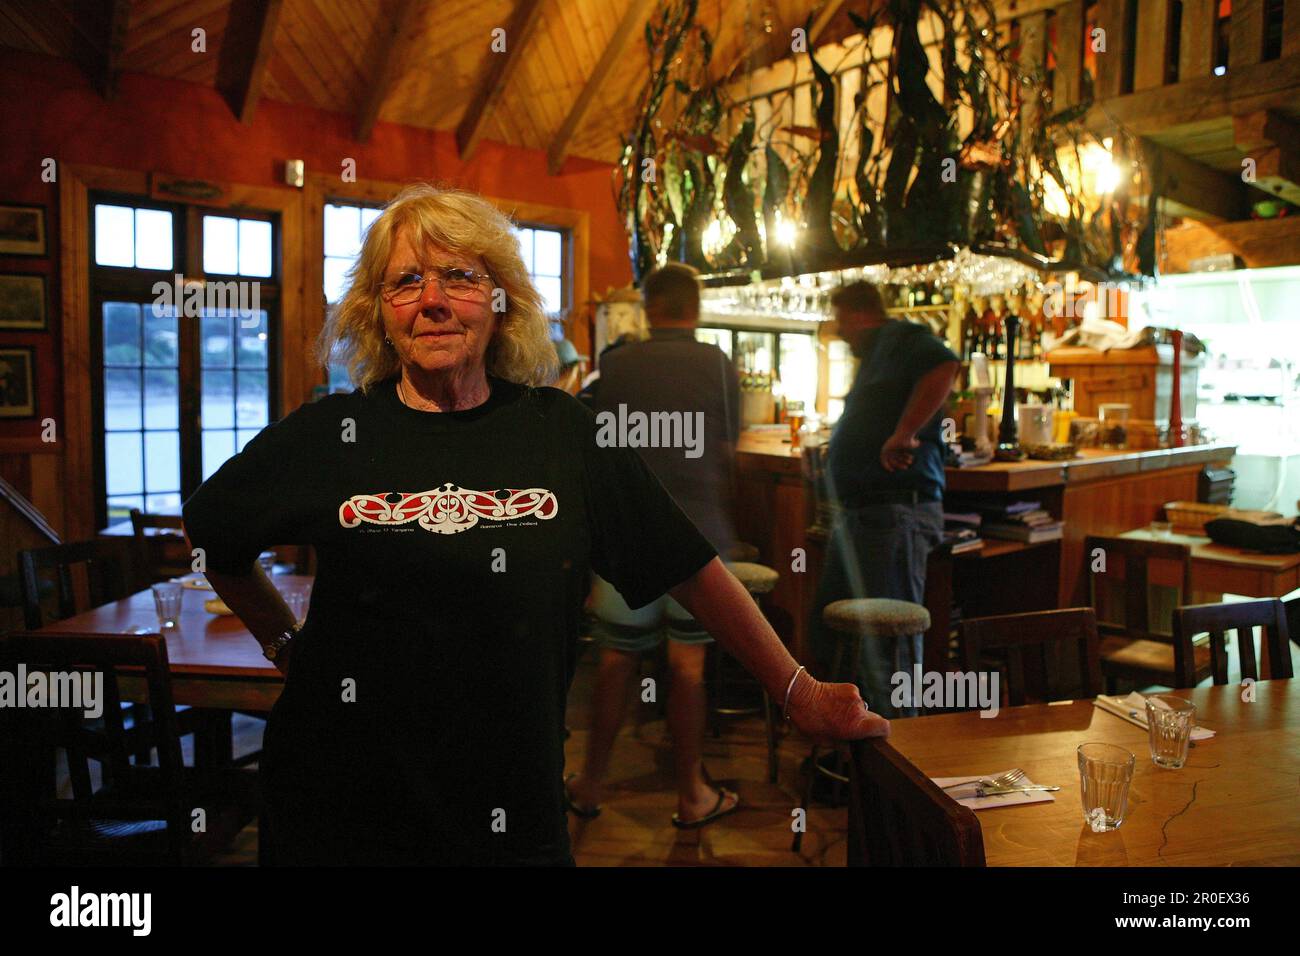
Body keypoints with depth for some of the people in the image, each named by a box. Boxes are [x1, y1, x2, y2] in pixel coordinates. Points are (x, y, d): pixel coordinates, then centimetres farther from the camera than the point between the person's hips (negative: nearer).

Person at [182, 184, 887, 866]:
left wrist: (801, 694, 3)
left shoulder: (563, 433, -3)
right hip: (338, 810, 1)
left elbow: (693, 570, -1)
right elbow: (214, 538, 14)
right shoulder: (326, 436, -3)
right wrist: (284, 643, 9)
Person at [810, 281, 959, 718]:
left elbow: (944, 366, -29)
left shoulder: (900, 337, -7)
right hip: (855, 514, 11)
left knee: (889, 636, -8)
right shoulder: (874, 355, 24)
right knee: (829, 624, 18)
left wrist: (904, 433, -28)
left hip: (892, 514, -11)